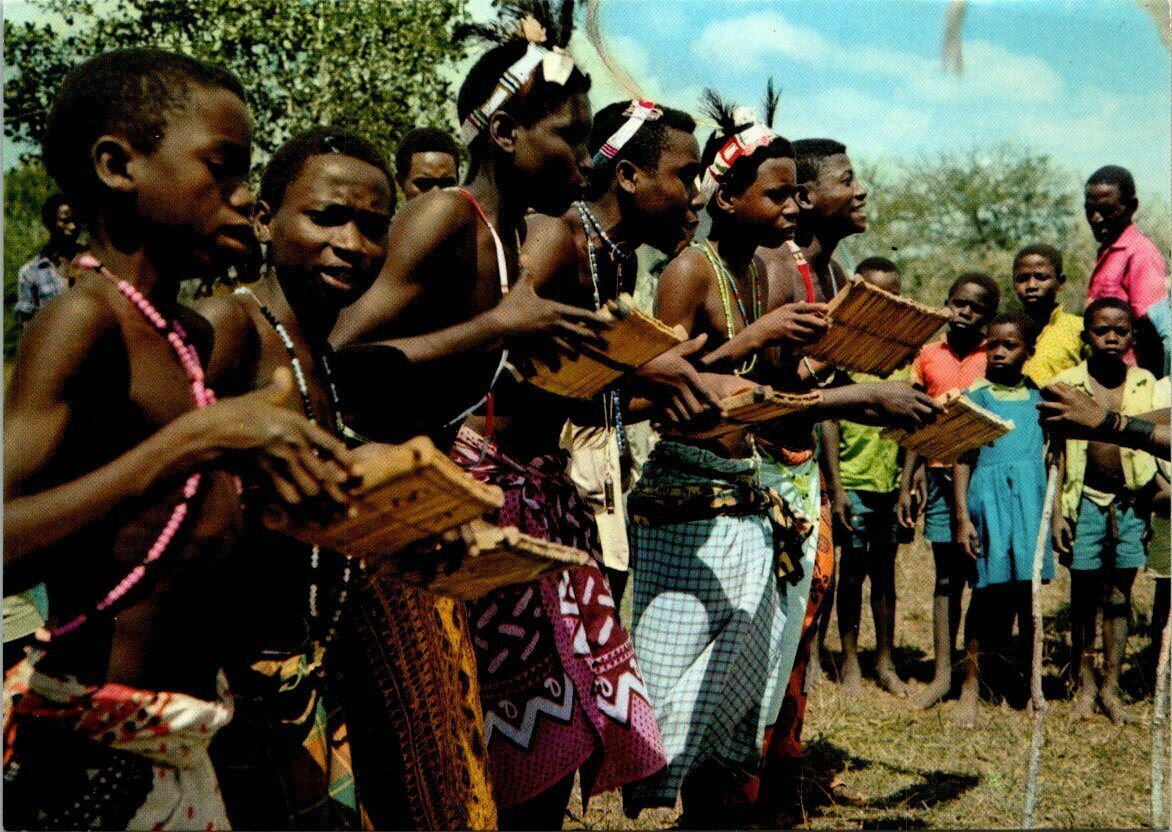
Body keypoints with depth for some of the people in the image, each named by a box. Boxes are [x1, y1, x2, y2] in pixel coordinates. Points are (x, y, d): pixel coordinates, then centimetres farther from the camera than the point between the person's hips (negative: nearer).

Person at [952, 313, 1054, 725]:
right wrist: (963, 517, -6)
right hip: (989, 497, -3)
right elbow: (962, 460, 1)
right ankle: (971, 683, 7)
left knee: (1029, 592, 5)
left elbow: (1051, 457, 16)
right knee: (988, 591, -2)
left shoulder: (1037, 396, 11)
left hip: (1032, 500, 3)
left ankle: (1028, 678, 18)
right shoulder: (976, 395, 2)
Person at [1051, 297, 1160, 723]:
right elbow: (1055, 456, -2)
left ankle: (1111, 687, 17)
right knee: (1084, 596, 7)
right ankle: (1084, 683, 20)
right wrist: (1057, 512, -7)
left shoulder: (1145, 385, 3)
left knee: (1119, 596, 7)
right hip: (1085, 502, -2)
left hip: (1130, 504, 2)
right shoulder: (1065, 385, -4)